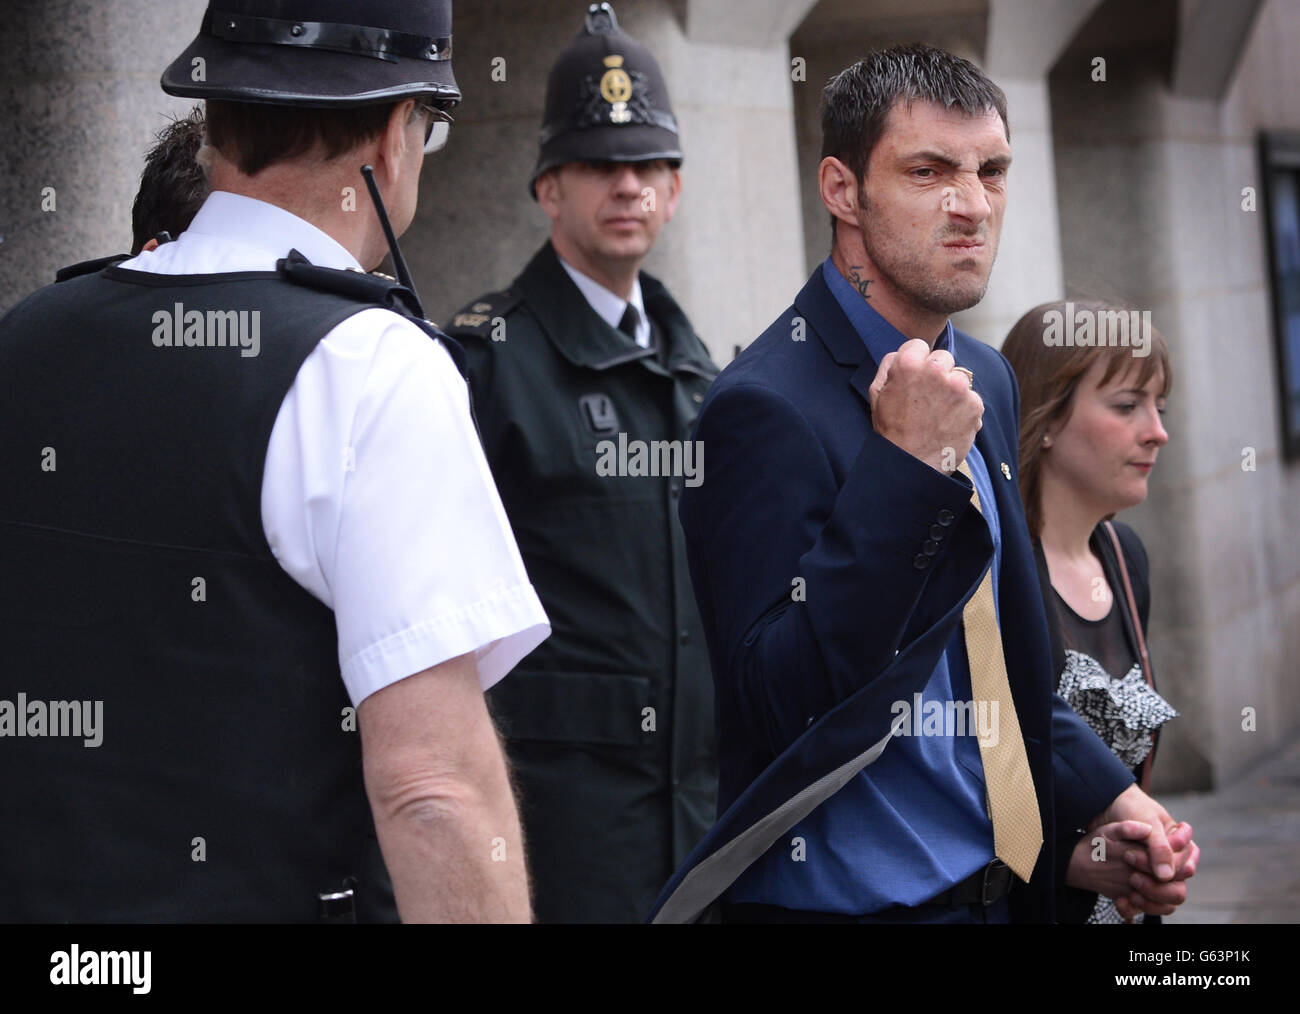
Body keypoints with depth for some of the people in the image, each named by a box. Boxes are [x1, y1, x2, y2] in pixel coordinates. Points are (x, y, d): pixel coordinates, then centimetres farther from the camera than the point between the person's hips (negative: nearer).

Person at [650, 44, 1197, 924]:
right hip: (845, 898, -8)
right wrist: (905, 466, -27)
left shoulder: (986, 380, 7)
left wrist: (1102, 790, 11)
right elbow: (778, 702, -25)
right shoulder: (765, 406, -19)